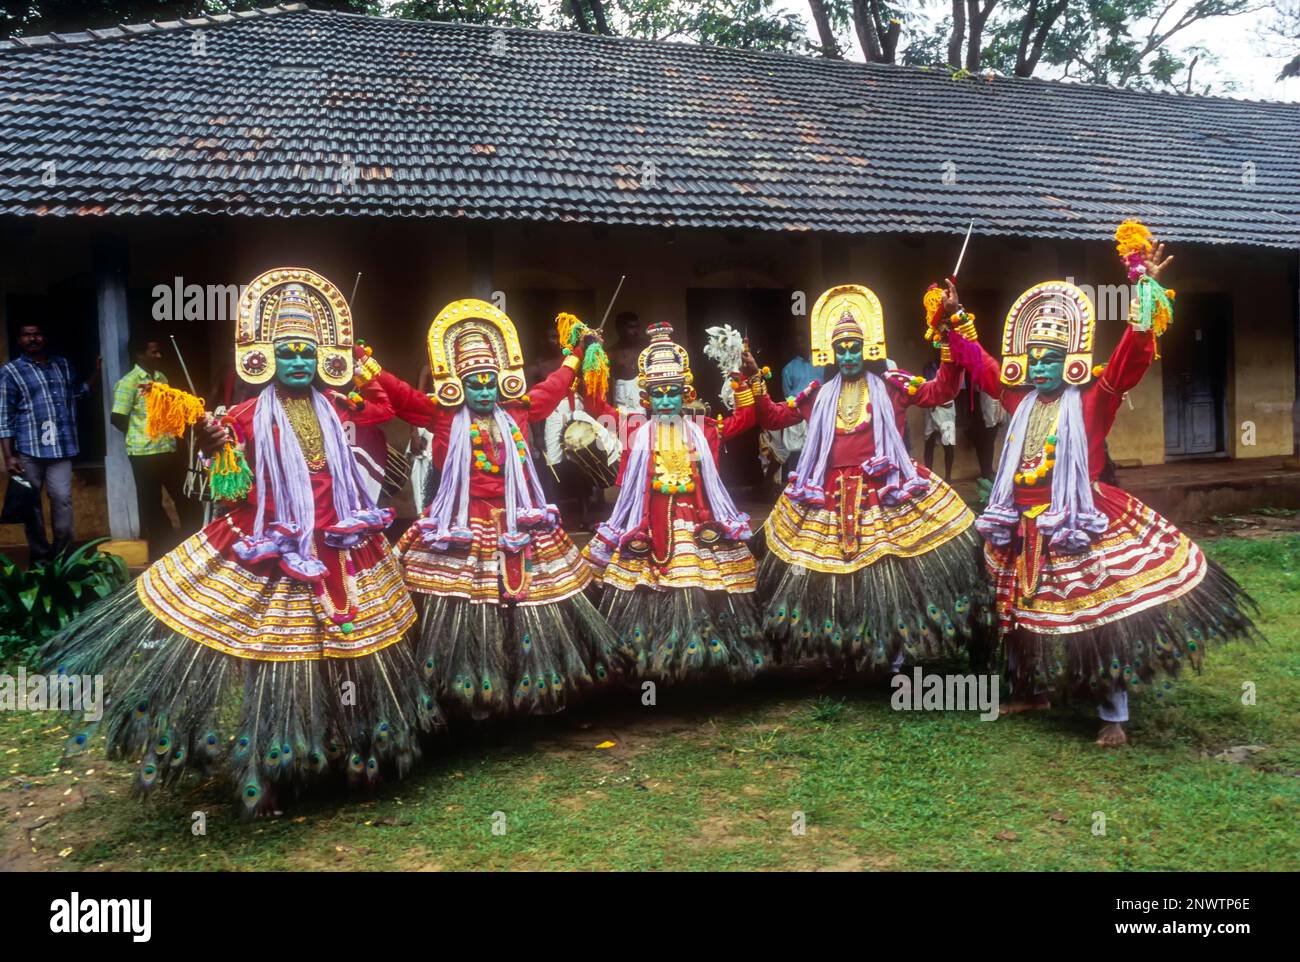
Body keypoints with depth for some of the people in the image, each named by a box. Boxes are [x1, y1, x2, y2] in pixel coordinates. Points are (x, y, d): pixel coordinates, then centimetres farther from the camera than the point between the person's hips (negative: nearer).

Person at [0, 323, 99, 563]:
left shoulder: (63, 364, 13)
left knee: (63, 499, 0)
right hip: (28, 450, -3)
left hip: (61, 448, 3)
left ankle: (62, 552, 12)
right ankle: (39, 556, 15)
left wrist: (98, 371, 13)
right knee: (31, 503, 6)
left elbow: (78, 391, 29)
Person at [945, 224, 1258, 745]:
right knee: (1023, 608, 16)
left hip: (1078, 525, -5)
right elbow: (980, 362, 18)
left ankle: (1113, 716, 11)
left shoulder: (1094, 398, -5)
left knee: (1098, 614, -3)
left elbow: (1133, 355, -16)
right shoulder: (1020, 400, 8)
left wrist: (1145, 291, -22)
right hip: (1025, 530, 6)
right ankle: (1030, 692, 36)